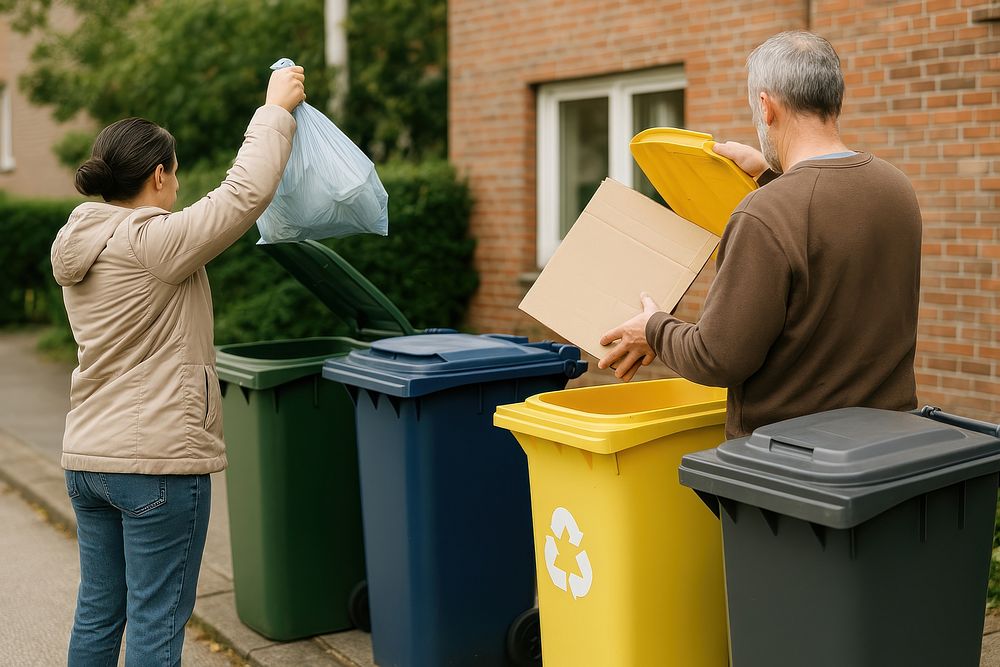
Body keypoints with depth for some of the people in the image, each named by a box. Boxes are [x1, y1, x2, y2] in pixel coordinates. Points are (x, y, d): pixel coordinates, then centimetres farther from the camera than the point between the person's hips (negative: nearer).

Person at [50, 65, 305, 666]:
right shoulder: (153, 242, -16)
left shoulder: (79, 245, 10)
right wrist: (276, 109, -5)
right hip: (158, 463, -9)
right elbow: (246, 192, -19)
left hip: (88, 458, 9)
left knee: (98, 612, 18)